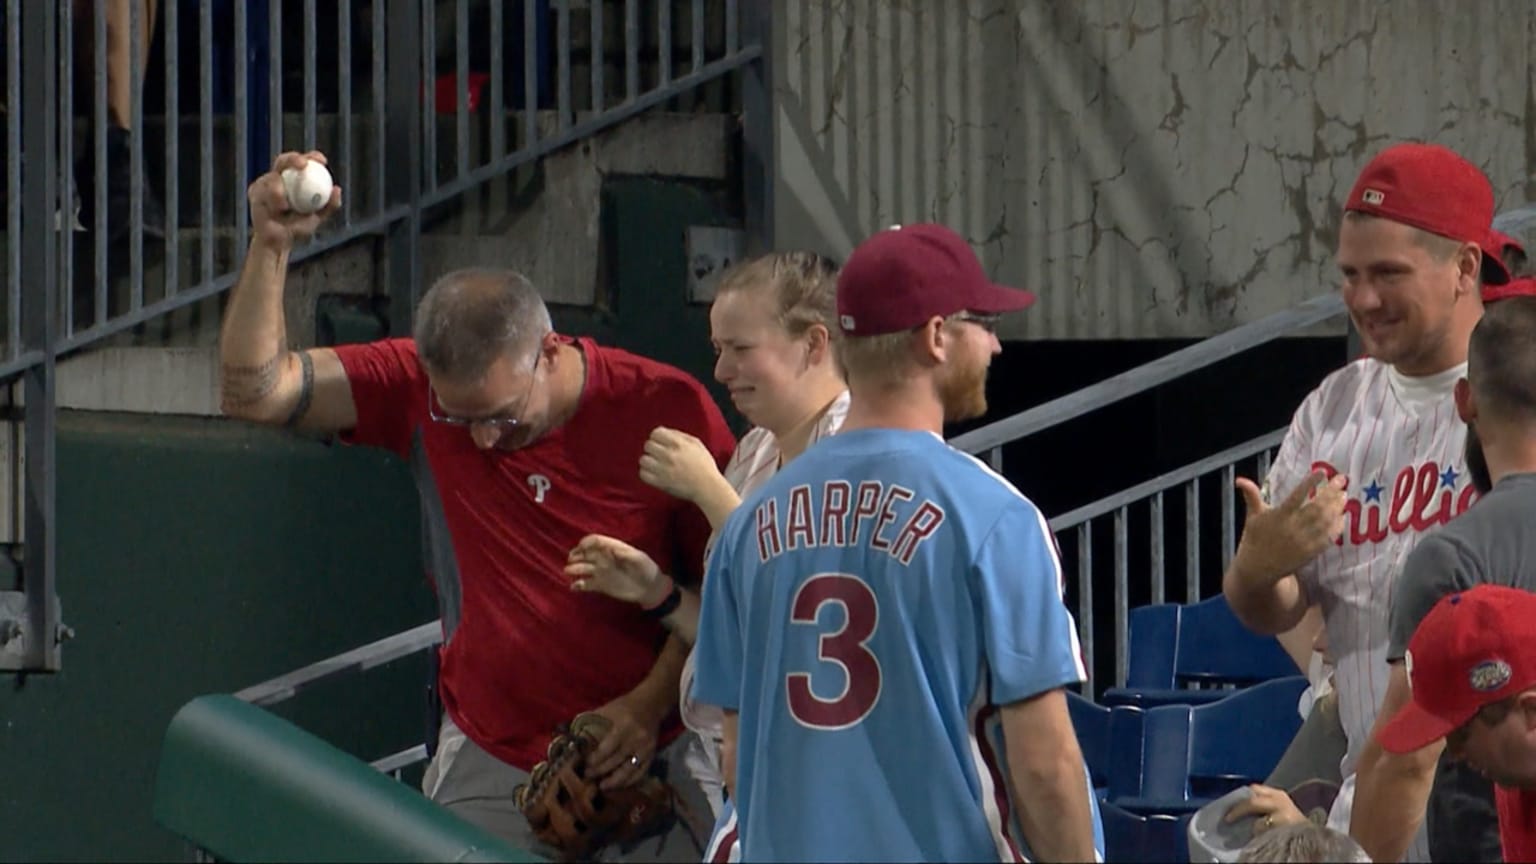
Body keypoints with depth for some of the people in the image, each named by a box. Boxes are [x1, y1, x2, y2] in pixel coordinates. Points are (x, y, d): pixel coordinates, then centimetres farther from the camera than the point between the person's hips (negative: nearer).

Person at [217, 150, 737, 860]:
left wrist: (653, 703, -12)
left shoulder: (667, 410, -12)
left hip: (653, 763, -1)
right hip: (490, 762, 2)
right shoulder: (420, 389, -5)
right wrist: (271, 247, -20)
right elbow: (256, 389, -8)